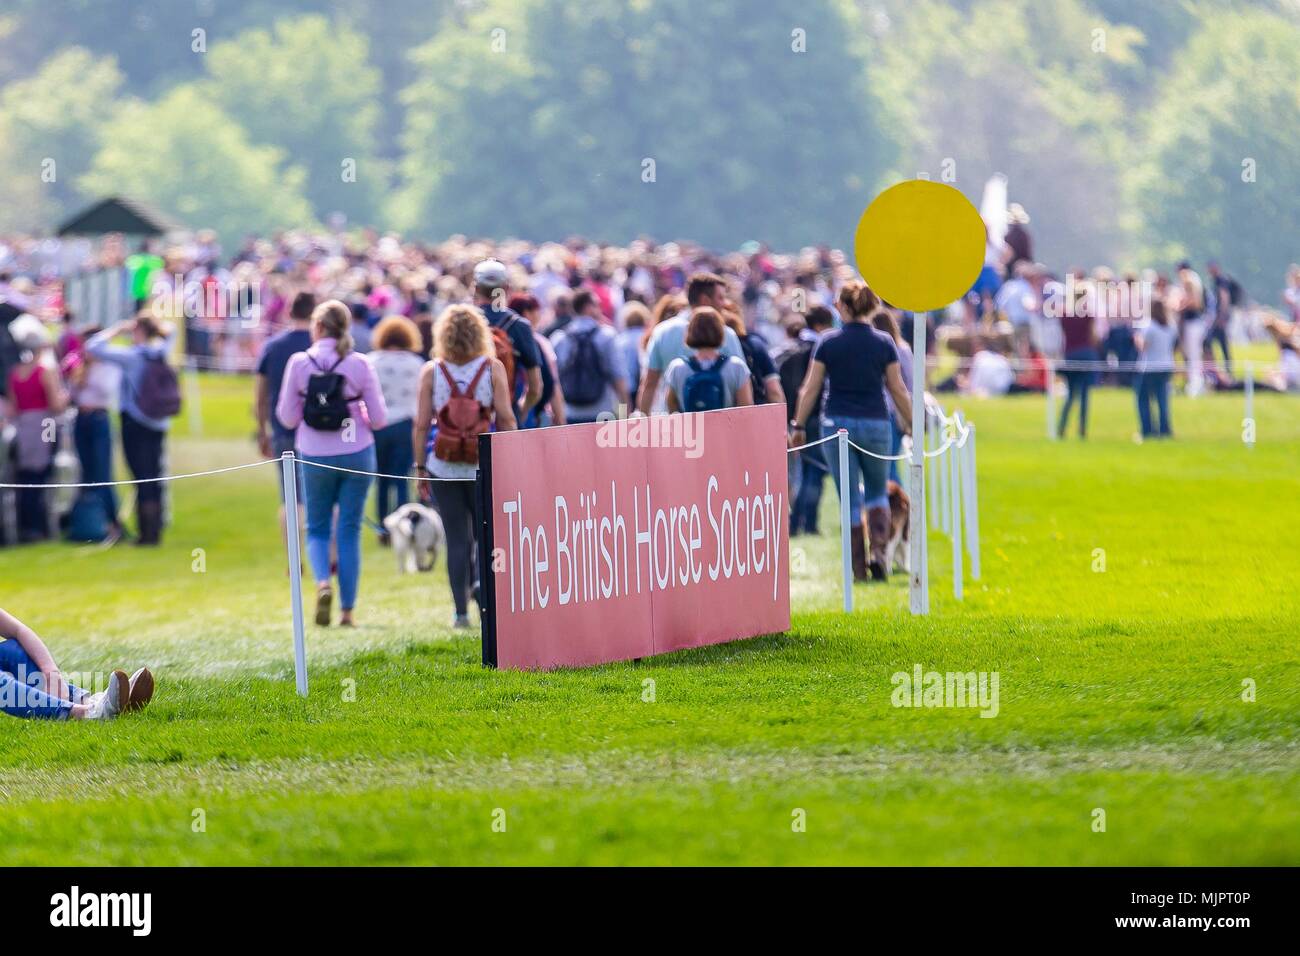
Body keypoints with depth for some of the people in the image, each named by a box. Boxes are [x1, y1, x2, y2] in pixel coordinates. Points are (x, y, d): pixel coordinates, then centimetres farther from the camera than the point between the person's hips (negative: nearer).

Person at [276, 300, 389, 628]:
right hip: (356, 455, 0)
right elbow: (379, 419, -4)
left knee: (317, 529, 14)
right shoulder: (360, 365, -6)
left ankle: (322, 582, -14)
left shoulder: (299, 363, -7)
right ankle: (347, 610, 7)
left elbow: (287, 417, -4)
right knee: (349, 531, 8)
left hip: (315, 456, 0)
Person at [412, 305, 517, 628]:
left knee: (457, 540, 6)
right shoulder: (493, 368, -3)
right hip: (486, 466, -1)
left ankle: (461, 611, 2)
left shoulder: (431, 372, -1)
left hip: (444, 468, 1)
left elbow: (421, 425, -3)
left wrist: (421, 467, 5)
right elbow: (506, 419, -5)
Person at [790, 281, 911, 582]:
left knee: (850, 499, 4)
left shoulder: (828, 342, -3)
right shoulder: (884, 343, -1)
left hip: (837, 424, -1)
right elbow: (898, 390, 3)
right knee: (877, 493, 18)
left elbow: (810, 388, -1)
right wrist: (911, 422, 17)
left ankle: (858, 567, 3)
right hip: (875, 423, 1)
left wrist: (798, 426, 7)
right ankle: (878, 551, -3)